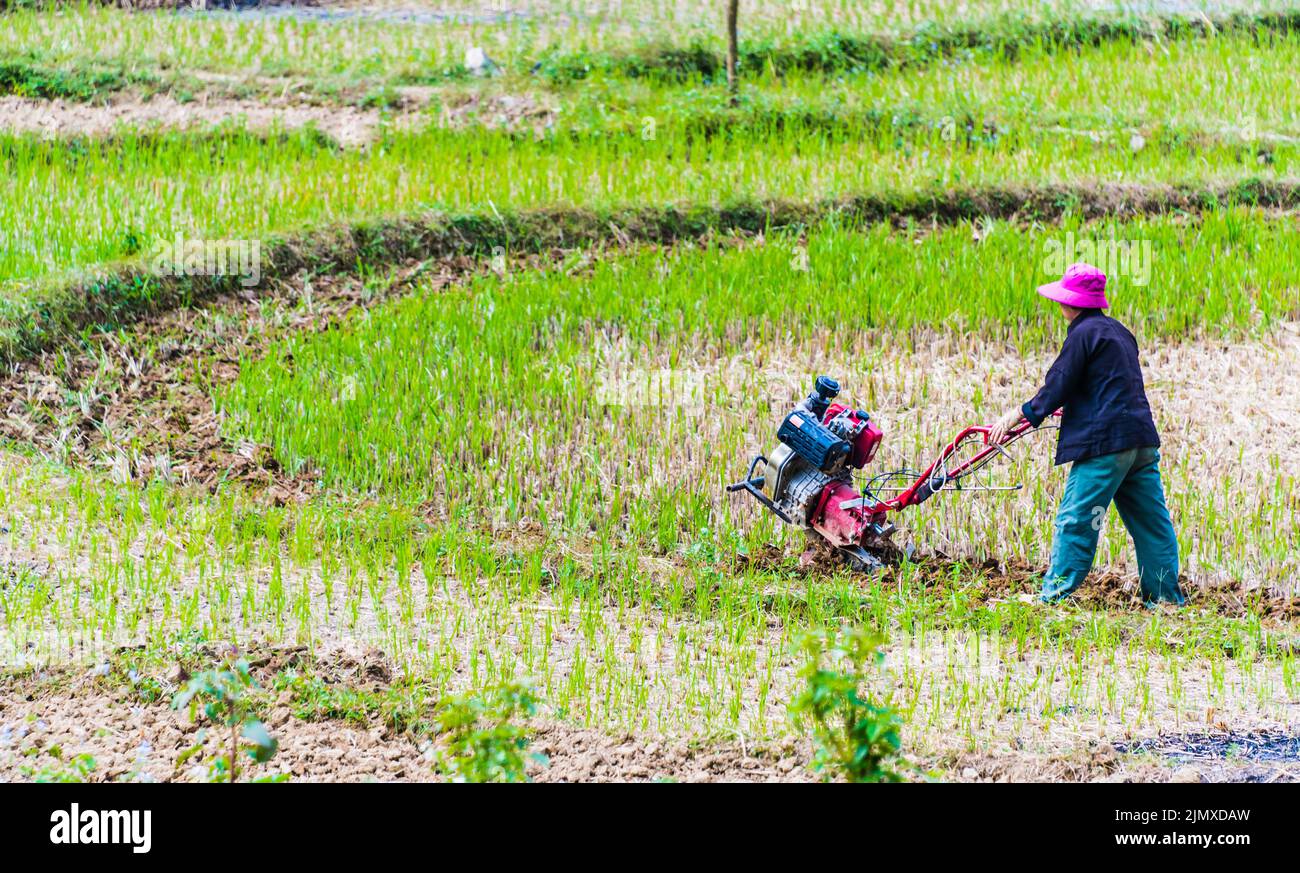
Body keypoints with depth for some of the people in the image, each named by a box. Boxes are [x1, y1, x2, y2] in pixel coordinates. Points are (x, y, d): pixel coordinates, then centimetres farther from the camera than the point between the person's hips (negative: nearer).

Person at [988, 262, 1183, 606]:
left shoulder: (1083, 334, -8)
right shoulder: (1118, 331, 19)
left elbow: (1058, 388, -9)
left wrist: (1017, 416, 2)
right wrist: (1074, 408, 43)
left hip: (1104, 442, -9)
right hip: (1142, 440, 9)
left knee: (1075, 519, -4)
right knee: (1149, 518, 11)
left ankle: (1054, 596, -2)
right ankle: (1166, 594, 13)